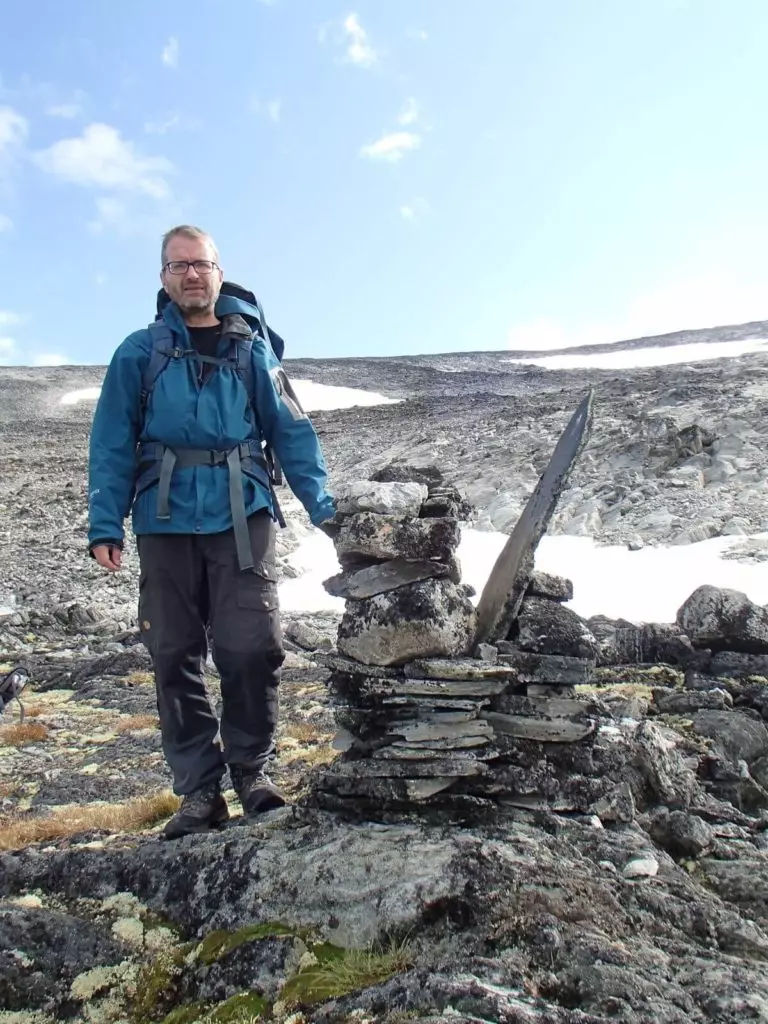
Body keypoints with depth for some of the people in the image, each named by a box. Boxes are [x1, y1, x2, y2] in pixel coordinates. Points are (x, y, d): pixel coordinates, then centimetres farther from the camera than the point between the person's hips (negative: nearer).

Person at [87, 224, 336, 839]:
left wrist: (322, 506, -1)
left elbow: (293, 433, 9)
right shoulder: (139, 354, 12)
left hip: (242, 517, -1)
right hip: (166, 520, 1)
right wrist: (105, 524, -4)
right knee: (175, 657, 3)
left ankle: (252, 768, 12)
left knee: (251, 648, -10)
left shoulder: (252, 350, 13)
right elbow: (112, 445, 7)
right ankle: (200, 791, 14)